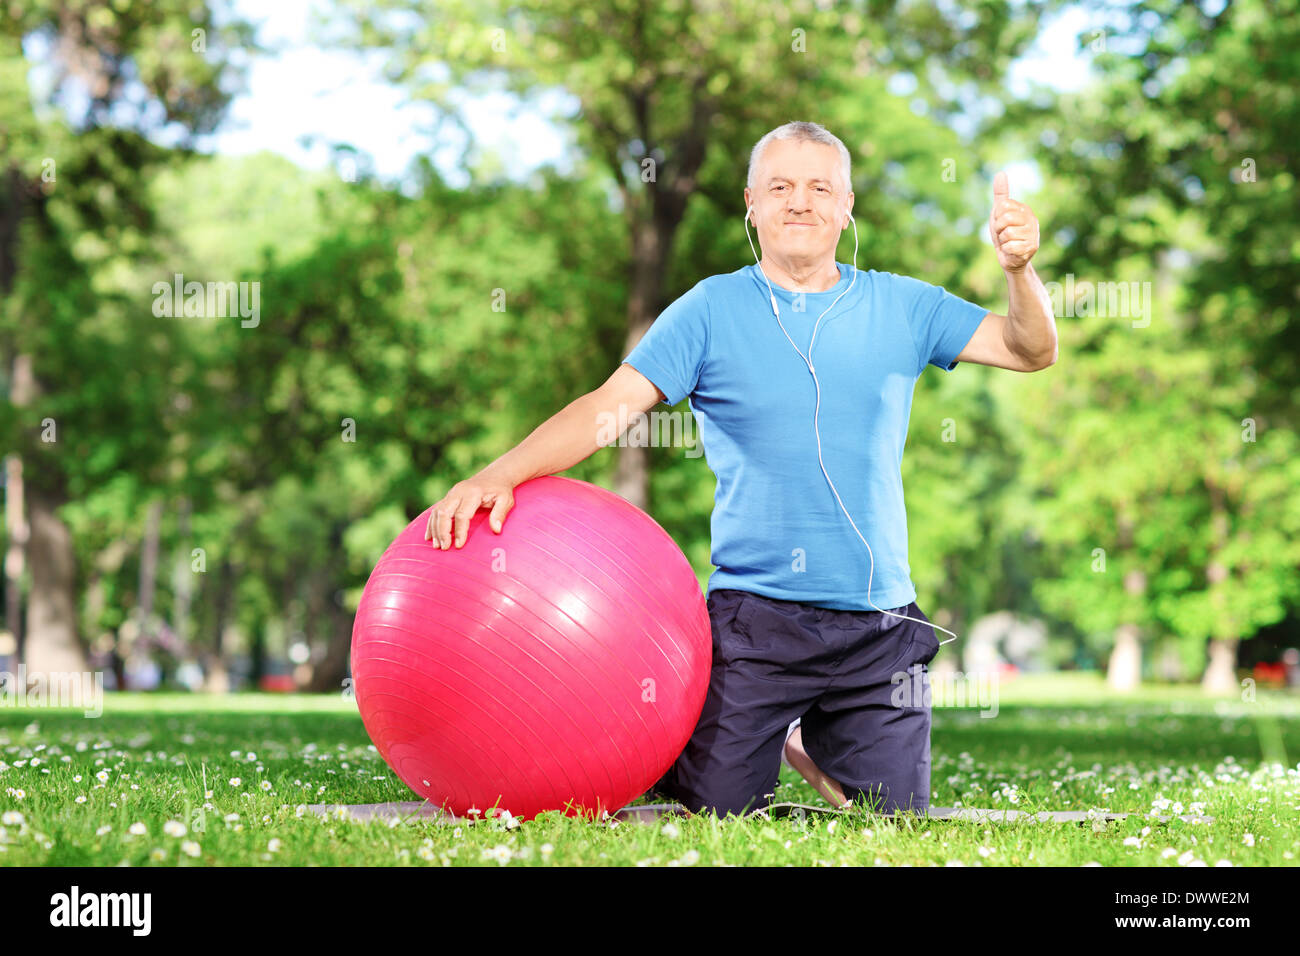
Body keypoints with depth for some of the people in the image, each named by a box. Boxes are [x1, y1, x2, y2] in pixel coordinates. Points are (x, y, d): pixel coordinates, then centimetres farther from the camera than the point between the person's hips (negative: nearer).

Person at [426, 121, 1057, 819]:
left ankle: (806, 741, 33)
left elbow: (1031, 351, 6)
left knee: (897, 819, 1)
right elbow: (608, 406, -6)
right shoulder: (712, 308, 0)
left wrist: (1019, 269, -15)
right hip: (753, 612, -2)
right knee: (720, 809, -7)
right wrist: (498, 475, -20)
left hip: (877, 622, 2)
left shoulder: (901, 307, 7)